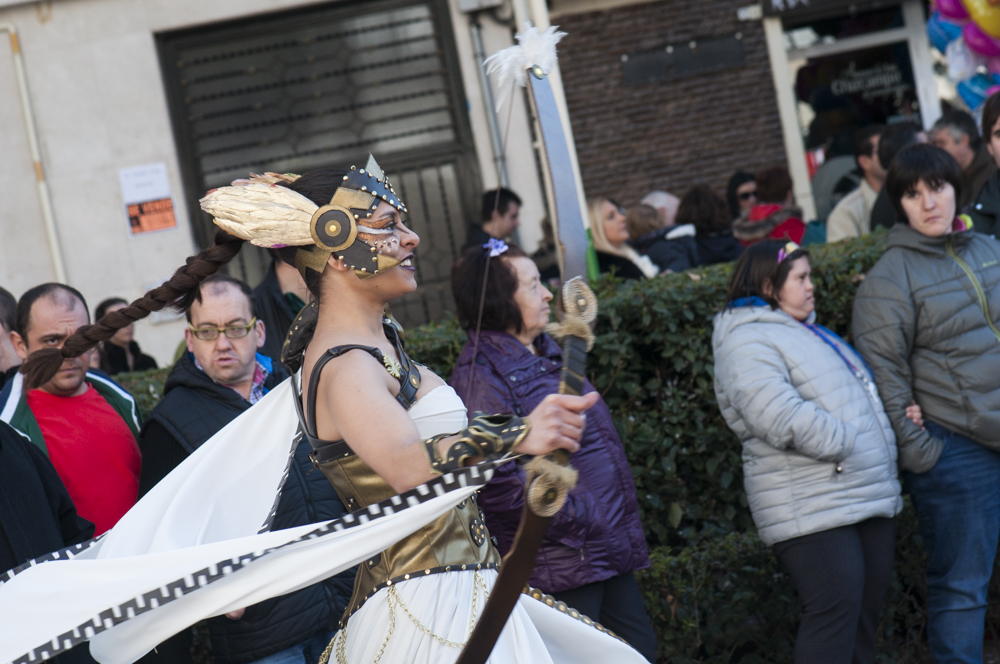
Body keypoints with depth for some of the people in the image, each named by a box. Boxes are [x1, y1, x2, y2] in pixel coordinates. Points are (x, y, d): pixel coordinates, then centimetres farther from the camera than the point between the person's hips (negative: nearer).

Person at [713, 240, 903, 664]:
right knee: (835, 611, -13)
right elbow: (782, 418, -24)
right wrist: (847, 446, -19)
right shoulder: (747, 343, -11)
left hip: (869, 500, 10)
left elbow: (857, 394, 33)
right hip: (814, 512, -10)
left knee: (868, 608, 11)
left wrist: (899, 417, 16)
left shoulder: (804, 332, 23)